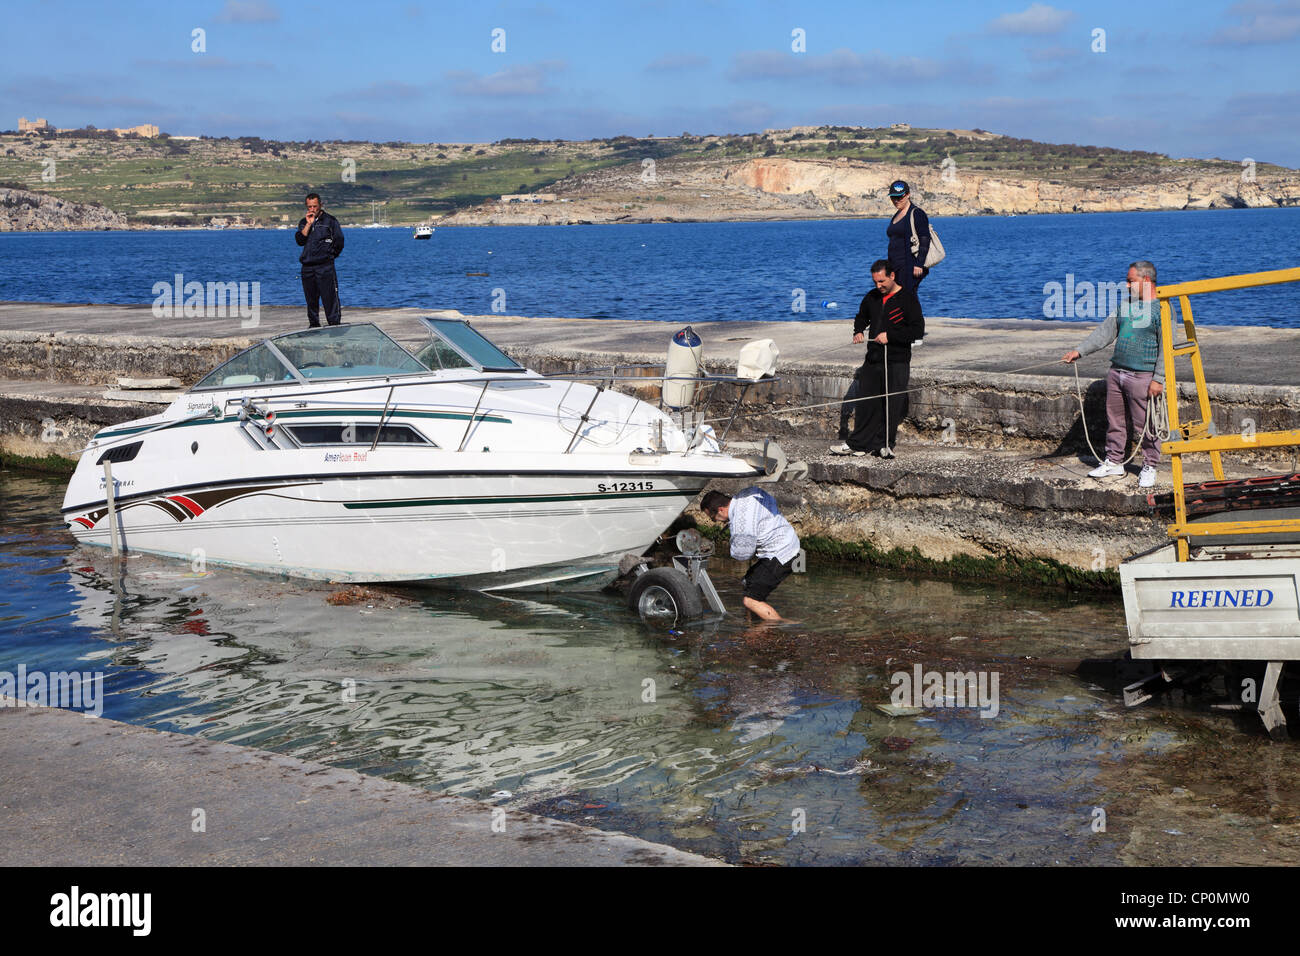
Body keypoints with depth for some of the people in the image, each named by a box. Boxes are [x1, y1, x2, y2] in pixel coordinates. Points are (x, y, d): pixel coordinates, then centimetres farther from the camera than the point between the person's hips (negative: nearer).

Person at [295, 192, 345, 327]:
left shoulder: (330, 220, 2)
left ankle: (335, 325, -8)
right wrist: (309, 224, -7)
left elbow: (339, 242, 3)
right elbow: (300, 240, -2)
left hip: (325, 267, -4)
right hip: (307, 268, 4)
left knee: (330, 299, -9)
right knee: (311, 300, 9)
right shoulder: (303, 222, 13)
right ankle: (314, 325, 17)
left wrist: (330, 256, 8)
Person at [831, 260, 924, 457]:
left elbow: (918, 330, -13)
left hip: (897, 361, -5)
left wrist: (890, 335, -18)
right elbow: (861, 317, 30)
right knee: (867, 402, 4)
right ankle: (858, 444, 9)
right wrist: (858, 331, 8)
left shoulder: (908, 298, -7)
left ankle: (885, 444, 8)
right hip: (873, 359, 5)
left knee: (892, 405, -2)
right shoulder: (872, 297, 11)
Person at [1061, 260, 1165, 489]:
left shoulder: (1162, 308, -8)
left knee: (1145, 425, -2)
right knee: (1115, 421, 11)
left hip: (1142, 376, -7)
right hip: (1117, 372, 7)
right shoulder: (1125, 304, 14)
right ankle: (1113, 462, 22)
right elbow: (1105, 332, 13)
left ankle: (1149, 467, 10)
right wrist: (1079, 351, 3)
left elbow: (1166, 348, -12)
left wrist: (1158, 379, -17)